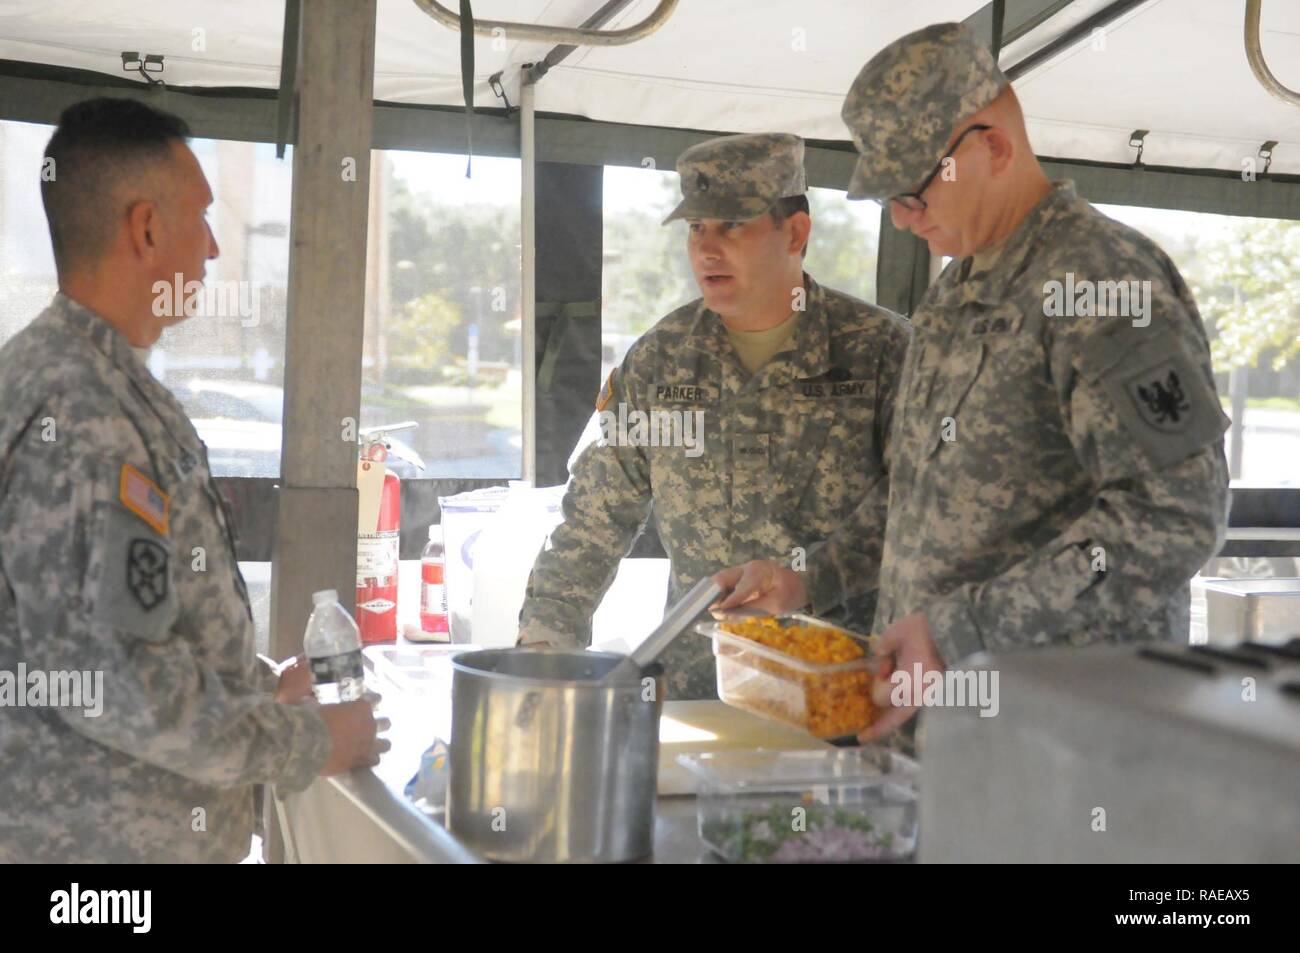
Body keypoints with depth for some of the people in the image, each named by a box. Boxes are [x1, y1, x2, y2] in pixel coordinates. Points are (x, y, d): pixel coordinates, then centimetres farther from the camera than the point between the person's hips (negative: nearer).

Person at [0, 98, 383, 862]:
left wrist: (258, 689, 12)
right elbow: (108, 671, -26)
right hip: (98, 839, -9)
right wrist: (304, 744, -16)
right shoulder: (77, 412, -23)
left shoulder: (109, 384, 9)